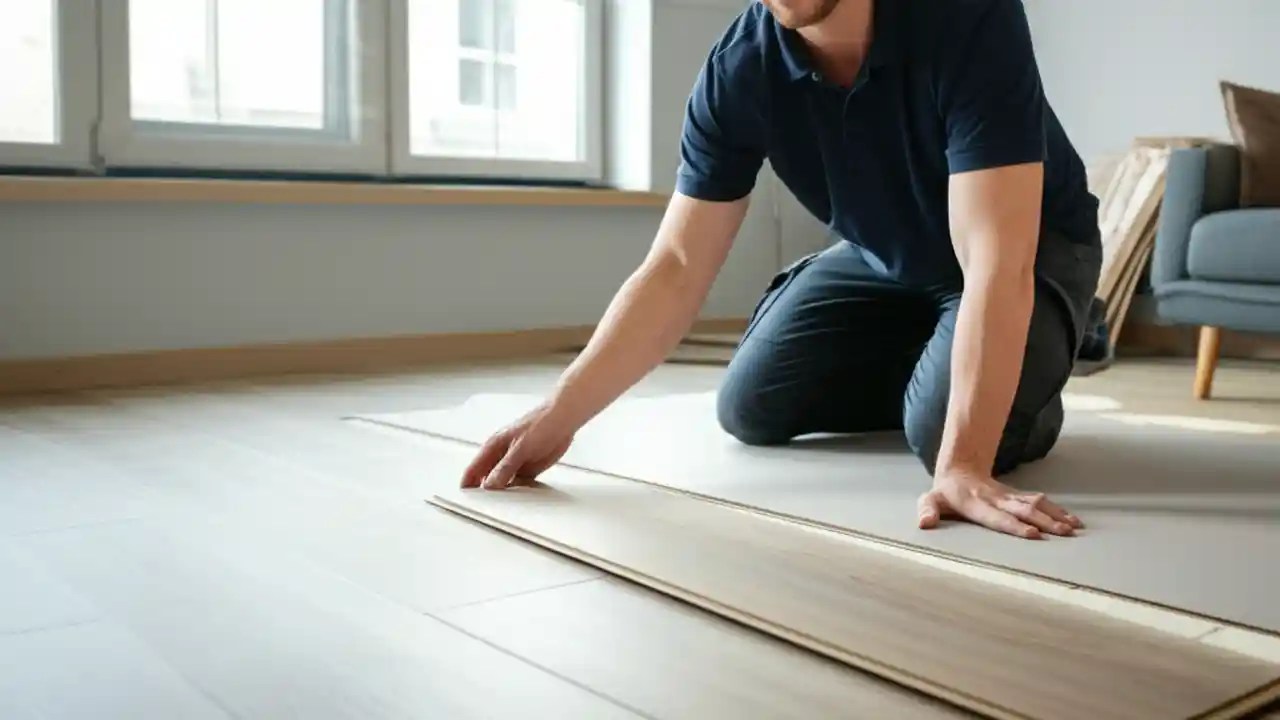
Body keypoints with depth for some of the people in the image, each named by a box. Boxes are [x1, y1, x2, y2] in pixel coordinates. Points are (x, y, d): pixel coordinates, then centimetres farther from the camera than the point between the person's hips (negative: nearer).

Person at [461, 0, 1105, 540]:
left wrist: (963, 464, -47)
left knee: (944, 427, -28)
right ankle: (920, 369, 21)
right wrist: (560, 414, -32)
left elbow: (996, 263, -40)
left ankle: (1027, 392, 8)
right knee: (750, 407, -2)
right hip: (883, 254, 5)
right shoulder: (737, 70, -22)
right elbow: (676, 269, -21)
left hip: (1033, 251, -4)